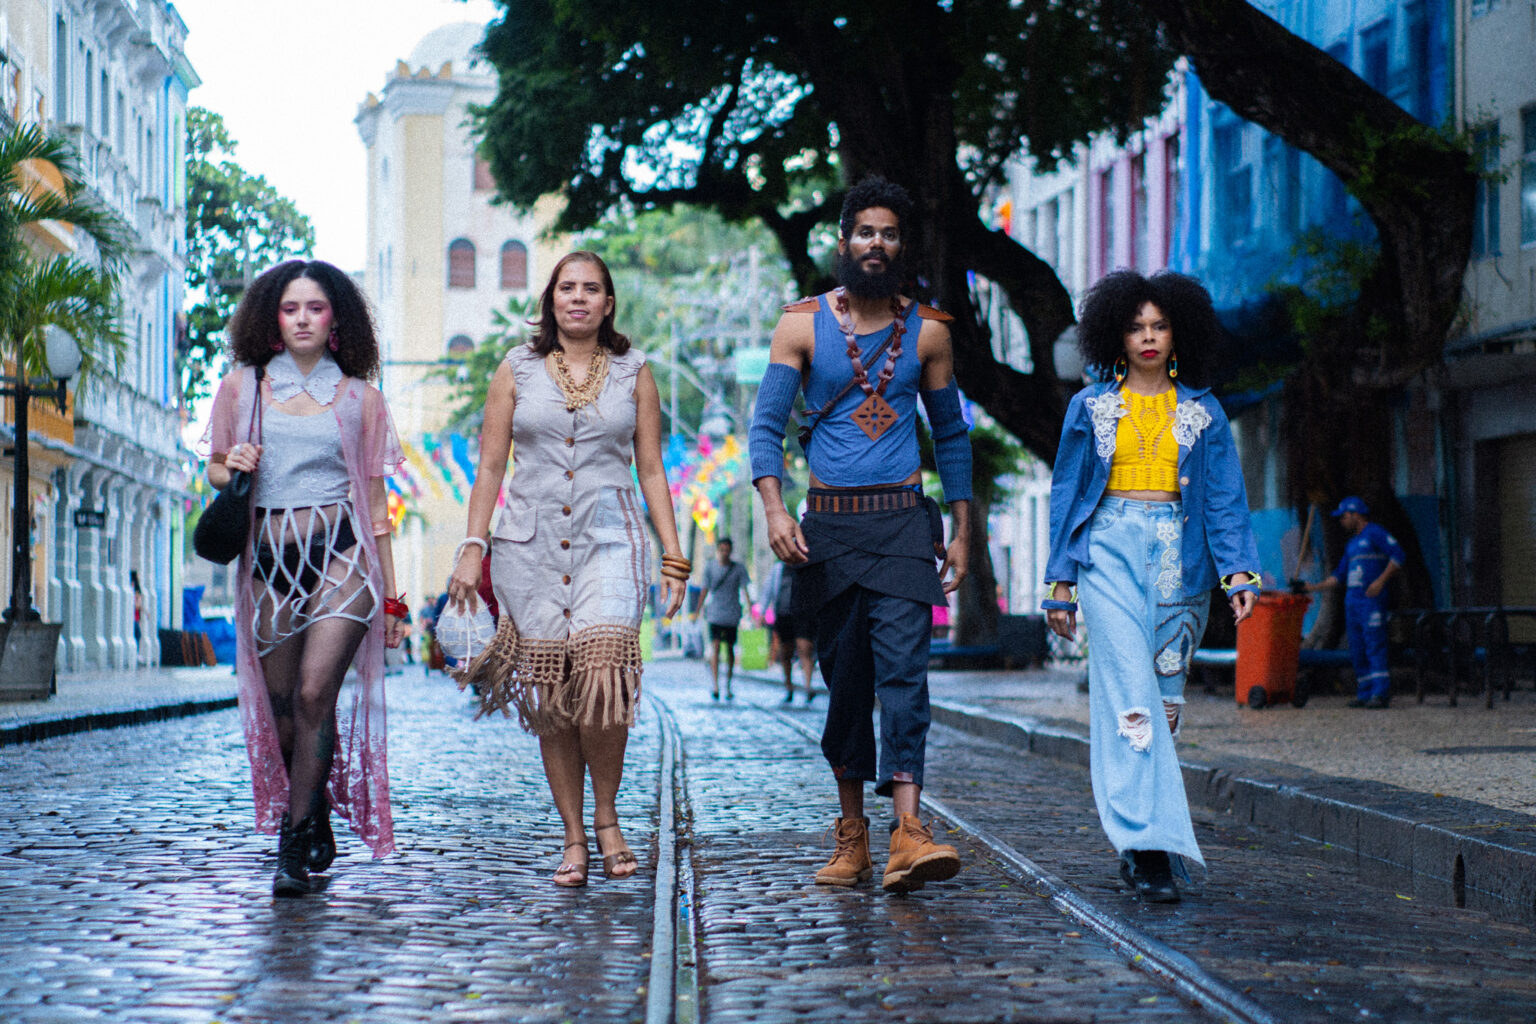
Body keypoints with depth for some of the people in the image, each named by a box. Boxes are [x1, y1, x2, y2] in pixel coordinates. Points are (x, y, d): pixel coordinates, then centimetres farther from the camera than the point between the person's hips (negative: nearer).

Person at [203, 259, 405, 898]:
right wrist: (233, 469, -5)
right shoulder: (242, 387, 12)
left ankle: (293, 846, -13)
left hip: (341, 554, -2)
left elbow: (375, 501, 11)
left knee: (315, 692, -18)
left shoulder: (358, 397, 9)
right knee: (282, 710, 4)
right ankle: (317, 827, 27)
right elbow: (216, 470, 20)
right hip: (270, 557, 2)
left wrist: (391, 595, 9)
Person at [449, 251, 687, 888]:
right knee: (550, 692, -2)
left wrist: (673, 557, 5)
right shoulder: (517, 370, 10)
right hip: (530, 543, 1)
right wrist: (473, 547, 0)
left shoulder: (633, 373, 10)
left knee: (602, 677, -19)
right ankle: (573, 838, 6)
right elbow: (490, 466, 10)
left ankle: (606, 815, 0)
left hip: (609, 541, -1)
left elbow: (651, 470, 11)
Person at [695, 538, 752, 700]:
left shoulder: (739, 568, 1)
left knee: (730, 648, 8)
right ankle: (715, 686, -20)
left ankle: (728, 686, 20)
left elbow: (745, 588, -4)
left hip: (732, 615, 1)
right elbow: (704, 589, 9)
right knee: (715, 646, -14)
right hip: (715, 613, 0)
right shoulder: (710, 568, 3)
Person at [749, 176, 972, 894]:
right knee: (844, 677, 6)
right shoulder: (802, 324, 3)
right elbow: (767, 424, -1)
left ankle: (907, 833, -24)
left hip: (902, 520, 0)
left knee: (903, 667, -15)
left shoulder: (926, 331, 8)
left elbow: (951, 432, 16)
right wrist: (774, 510, -17)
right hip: (829, 523, 0)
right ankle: (851, 832, 18)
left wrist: (961, 530, 11)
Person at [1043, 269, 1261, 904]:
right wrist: (1061, 581, 6)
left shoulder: (1202, 412, 11)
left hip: (1178, 556, 2)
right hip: (1110, 549, -2)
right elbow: (1067, 493, 11)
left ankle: (1134, 838, 15)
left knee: (1164, 699, 3)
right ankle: (1152, 845, -23)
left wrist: (1238, 570, -8)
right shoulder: (1090, 407, 9)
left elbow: (1225, 497, 7)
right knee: (1131, 691, -16)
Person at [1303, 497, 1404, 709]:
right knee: (1357, 651, 5)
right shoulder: (1351, 544, 25)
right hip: (1352, 601, 9)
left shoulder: (1374, 532, -1)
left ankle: (1380, 693, -18)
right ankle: (1364, 694, 6)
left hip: (1372, 599, -9)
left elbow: (1398, 555, -11)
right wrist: (1315, 587, 20)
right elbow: (1339, 576, 28)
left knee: (1374, 645, -14)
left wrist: (1380, 581, -19)